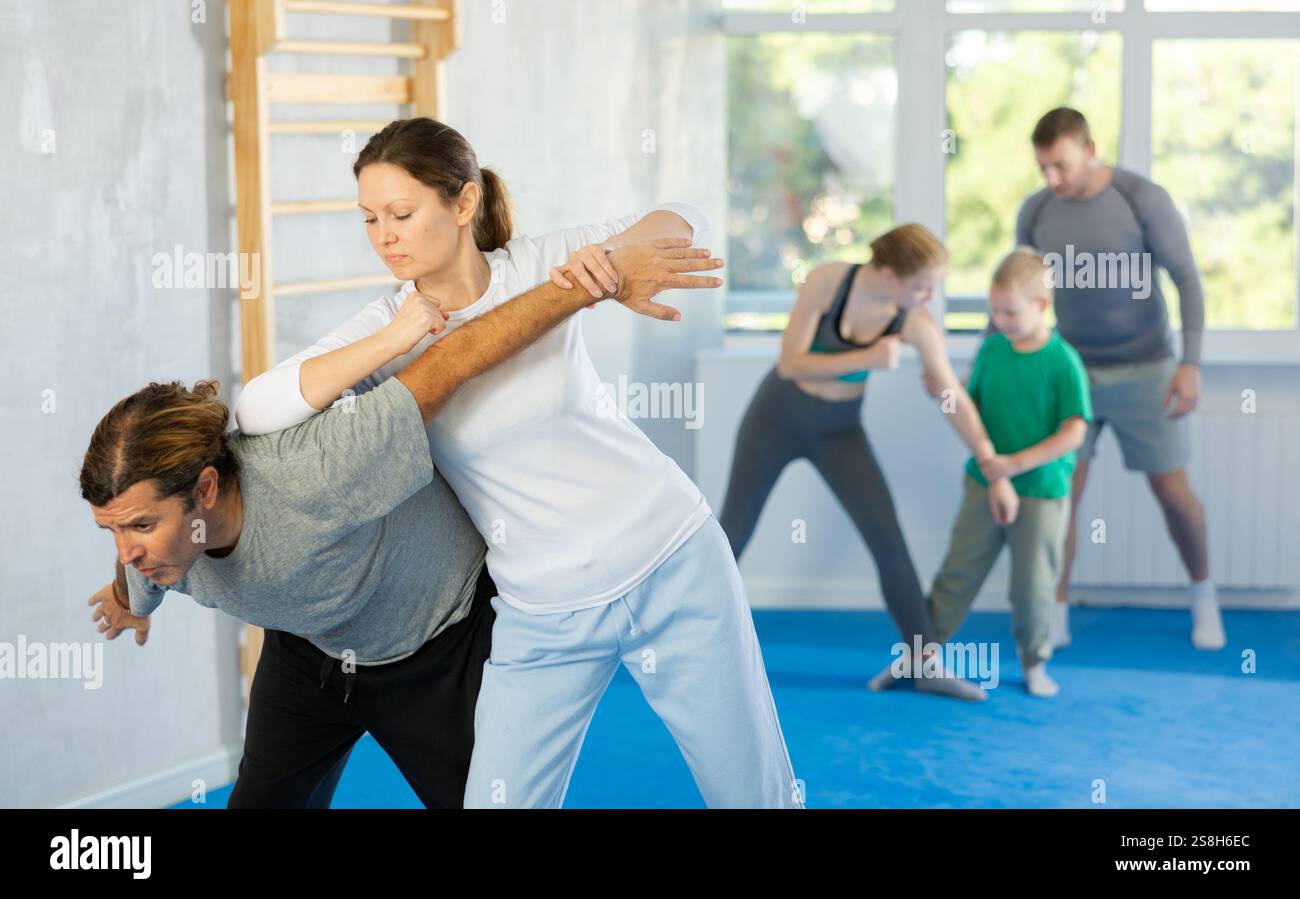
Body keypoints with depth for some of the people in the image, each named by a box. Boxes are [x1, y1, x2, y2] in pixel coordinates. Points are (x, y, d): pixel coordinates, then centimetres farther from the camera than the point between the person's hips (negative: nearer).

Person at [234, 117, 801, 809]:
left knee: (757, 796, 7)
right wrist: (395, 339, -23)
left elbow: (685, 221, -1)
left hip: (671, 562, -1)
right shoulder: (387, 329, -5)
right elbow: (256, 411, -18)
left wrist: (608, 253, -21)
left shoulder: (536, 267, -6)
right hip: (542, 614, 1)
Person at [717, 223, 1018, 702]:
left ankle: (925, 663, 0)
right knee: (733, 534, 1)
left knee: (889, 540, -8)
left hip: (838, 431, 2)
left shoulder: (917, 324, -19)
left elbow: (955, 397, -11)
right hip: (776, 417, -2)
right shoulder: (826, 279, -26)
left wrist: (996, 473, -8)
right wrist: (866, 359, -34)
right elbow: (789, 364, -25)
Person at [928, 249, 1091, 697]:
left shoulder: (1062, 362, -13)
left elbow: (1073, 433, -16)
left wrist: (1016, 464, -22)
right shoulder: (991, 349, 1)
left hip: (1041, 493, -4)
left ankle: (1034, 662, 25)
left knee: (1032, 586, 4)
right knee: (957, 573, 7)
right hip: (983, 484, 4)